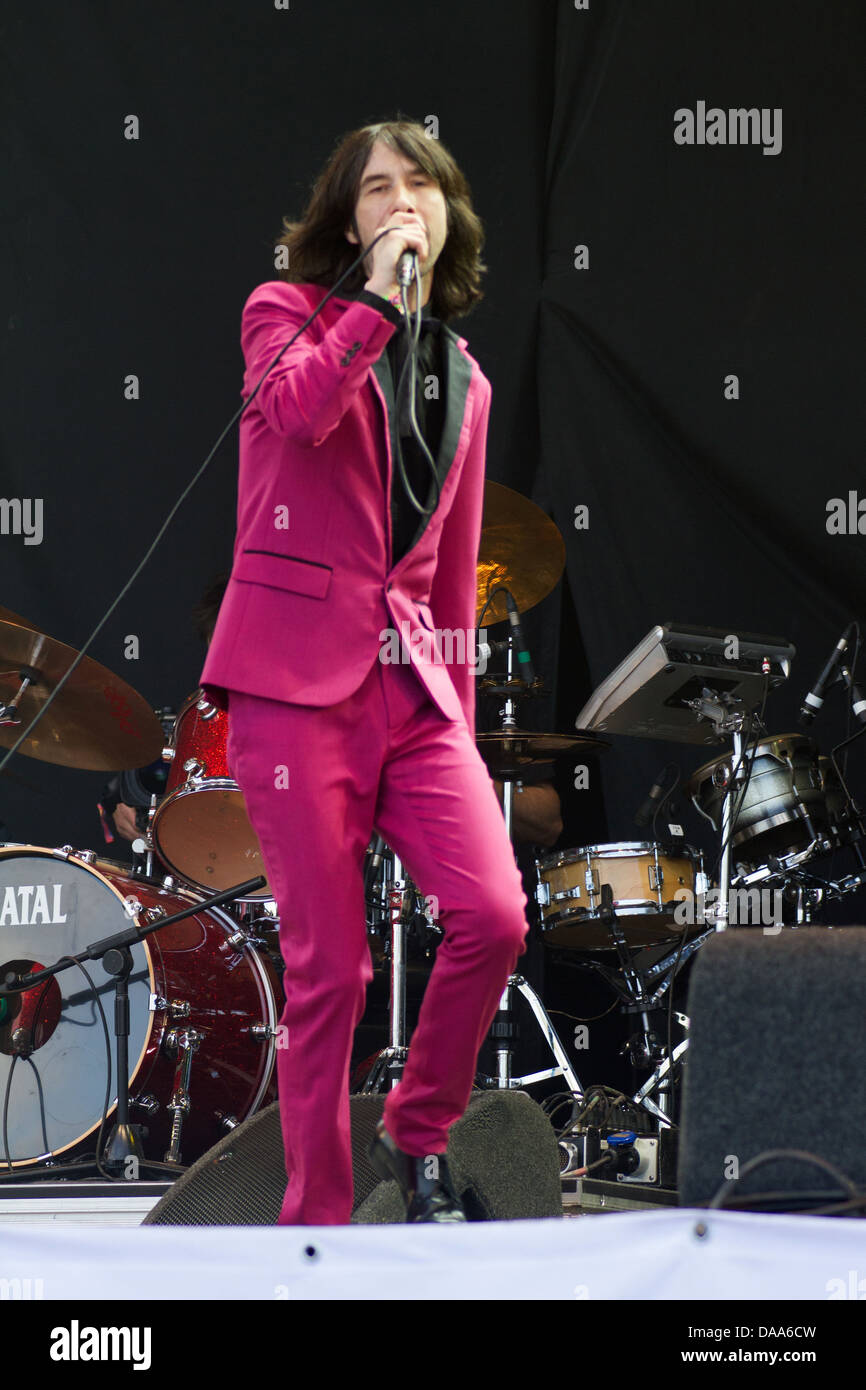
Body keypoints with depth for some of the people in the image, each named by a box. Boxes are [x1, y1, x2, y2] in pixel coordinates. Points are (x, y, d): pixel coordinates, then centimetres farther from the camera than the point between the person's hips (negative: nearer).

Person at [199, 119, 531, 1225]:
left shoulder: (462, 379, 20)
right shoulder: (289, 311, 6)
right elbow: (291, 407, -20)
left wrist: (458, 713, 18)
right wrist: (380, 300, -14)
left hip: (412, 682, 4)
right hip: (298, 676, -4)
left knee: (494, 915, -15)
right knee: (328, 967, -6)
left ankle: (417, 1135, 9)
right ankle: (315, 1223, 6)